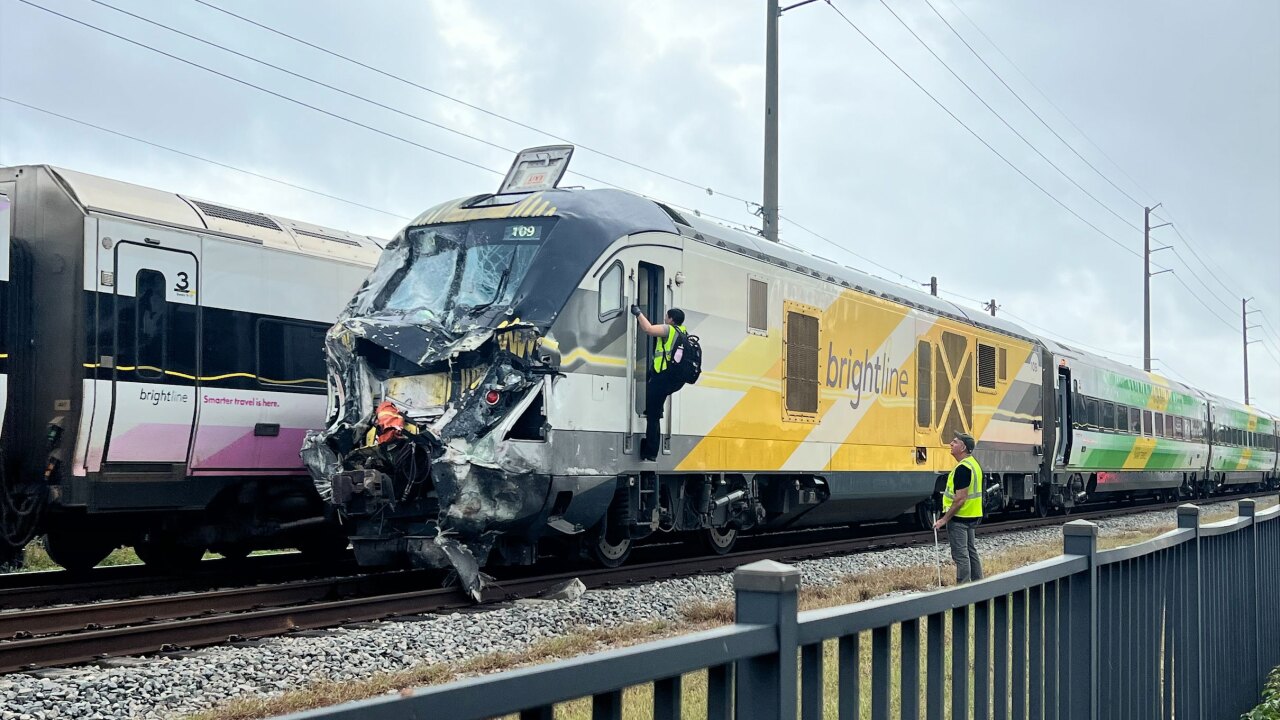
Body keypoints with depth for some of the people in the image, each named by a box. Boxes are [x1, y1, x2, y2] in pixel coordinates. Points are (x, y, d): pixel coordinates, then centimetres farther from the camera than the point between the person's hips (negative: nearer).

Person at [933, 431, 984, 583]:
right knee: (971, 552, 16)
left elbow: (960, 499, -25)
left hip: (959, 517, -10)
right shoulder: (973, 463, 11)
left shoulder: (962, 468, -21)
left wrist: (944, 519, -20)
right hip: (972, 516, 10)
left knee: (961, 556, -5)